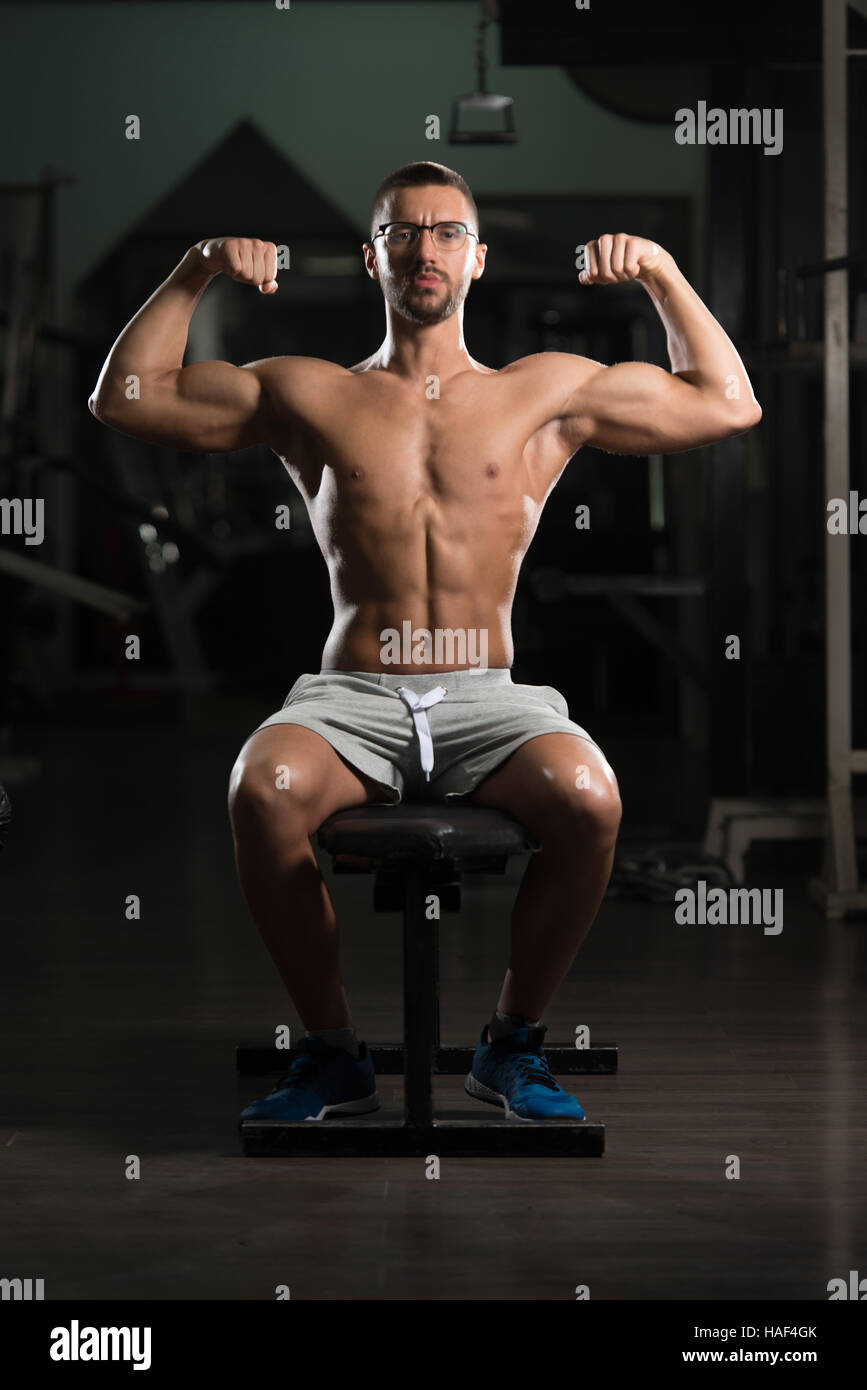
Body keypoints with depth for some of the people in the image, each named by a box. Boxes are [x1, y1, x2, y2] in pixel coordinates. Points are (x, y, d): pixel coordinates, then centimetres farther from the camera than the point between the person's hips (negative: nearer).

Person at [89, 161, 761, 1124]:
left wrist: (662, 274, 11)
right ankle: (332, 1052, -14)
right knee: (263, 789, -34)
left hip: (487, 700, 0)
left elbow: (730, 405, 19)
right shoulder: (310, 396, 17)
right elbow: (123, 398, 16)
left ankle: (513, 1041, -9)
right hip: (352, 698, 0)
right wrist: (195, 274, 9)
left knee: (589, 800, -33)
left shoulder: (546, 393, 17)